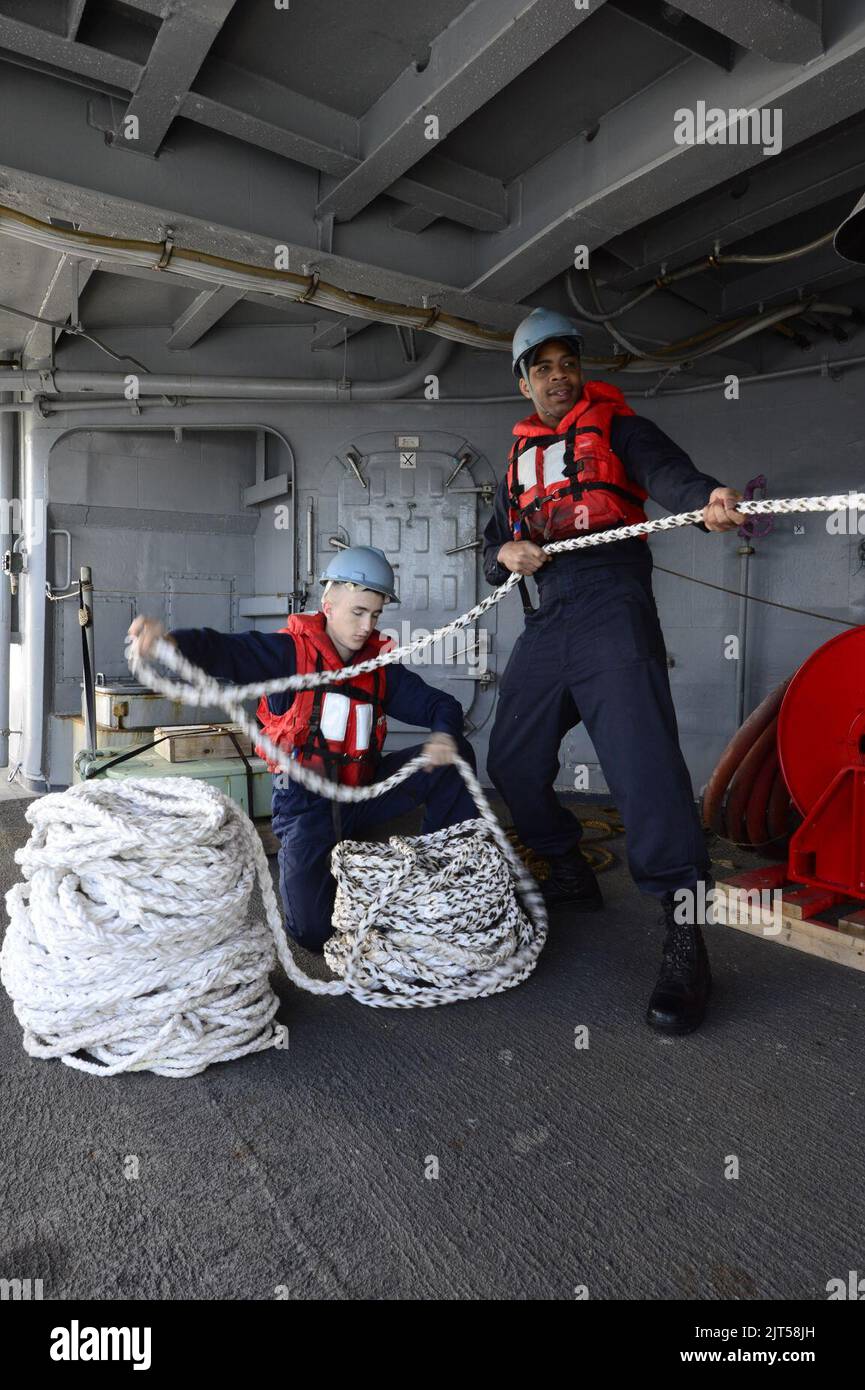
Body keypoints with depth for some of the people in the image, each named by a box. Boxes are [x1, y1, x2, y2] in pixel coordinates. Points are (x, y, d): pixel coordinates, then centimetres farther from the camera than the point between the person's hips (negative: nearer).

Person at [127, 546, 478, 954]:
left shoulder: (380, 668, 6)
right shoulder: (291, 652, -8)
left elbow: (438, 703, 5)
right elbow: (226, 651, -22)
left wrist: (445, 734, -19)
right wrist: (171, 640, -44)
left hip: (360, 793, 5)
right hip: (307, 802, -5)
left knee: (455, 756, -10)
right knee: (314, 932, -14)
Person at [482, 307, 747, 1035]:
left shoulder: (617, 427, 9)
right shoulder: (520, 462, 24)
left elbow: (666, 470, -12)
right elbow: (494, 543, 25)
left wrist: (707, 497, -36)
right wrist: (505, 553, 0)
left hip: (610, 611, -6)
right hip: (545, 624, 6)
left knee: (644, 764, -19)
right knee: (512, 763, 7)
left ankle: (684, 938, -11)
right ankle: (570, 873, 29)